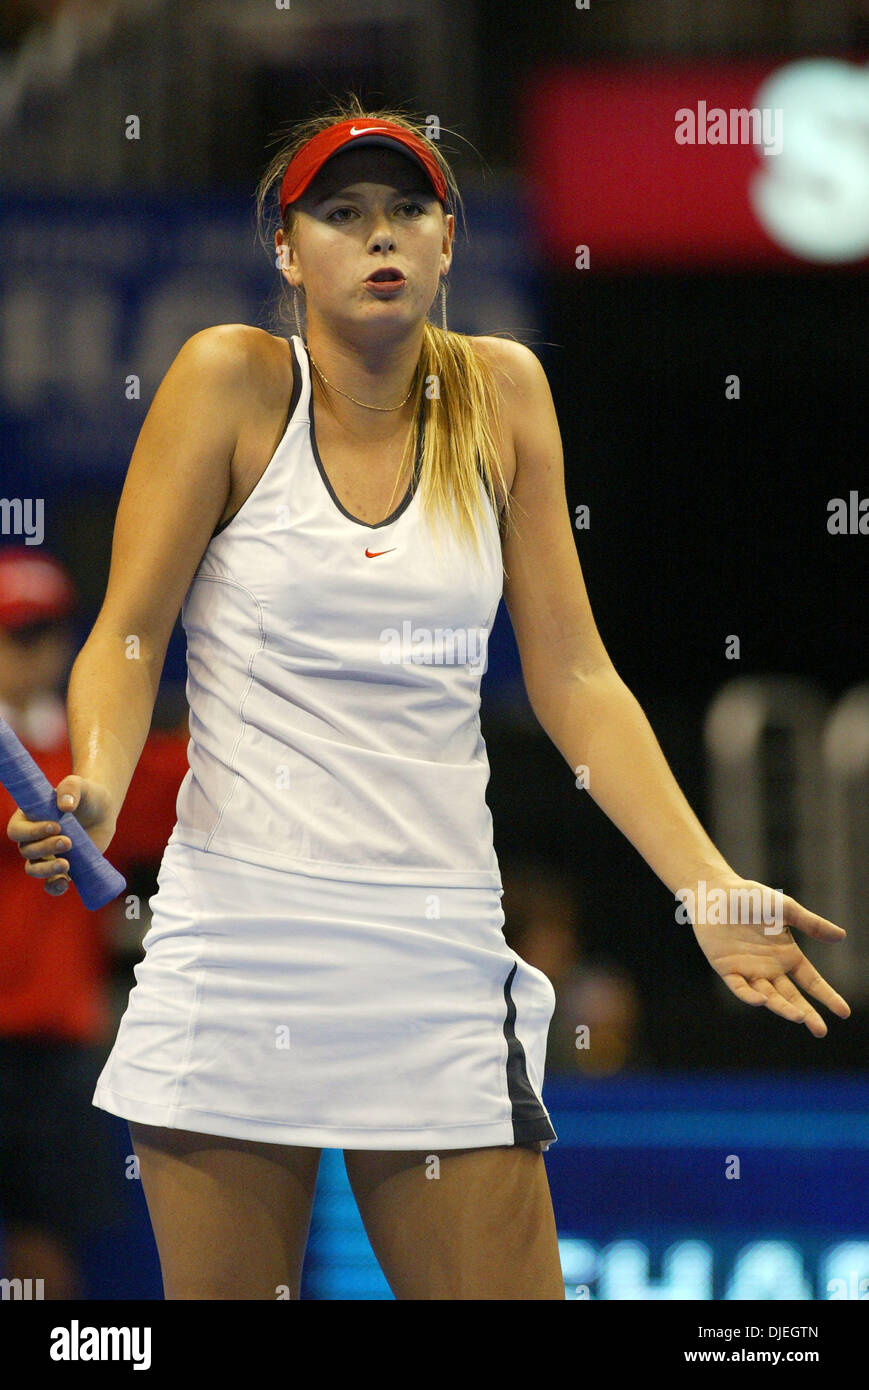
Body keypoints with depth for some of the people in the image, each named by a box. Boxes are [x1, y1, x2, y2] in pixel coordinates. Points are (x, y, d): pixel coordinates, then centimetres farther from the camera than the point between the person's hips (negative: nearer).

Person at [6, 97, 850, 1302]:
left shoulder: (500, 393, 6)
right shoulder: (234, 381, -2)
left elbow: (573, 676, 7)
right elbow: (127, 635, -2)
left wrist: (709, 887, -2)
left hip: (441, 954, 2)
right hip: (239, 952, -2)